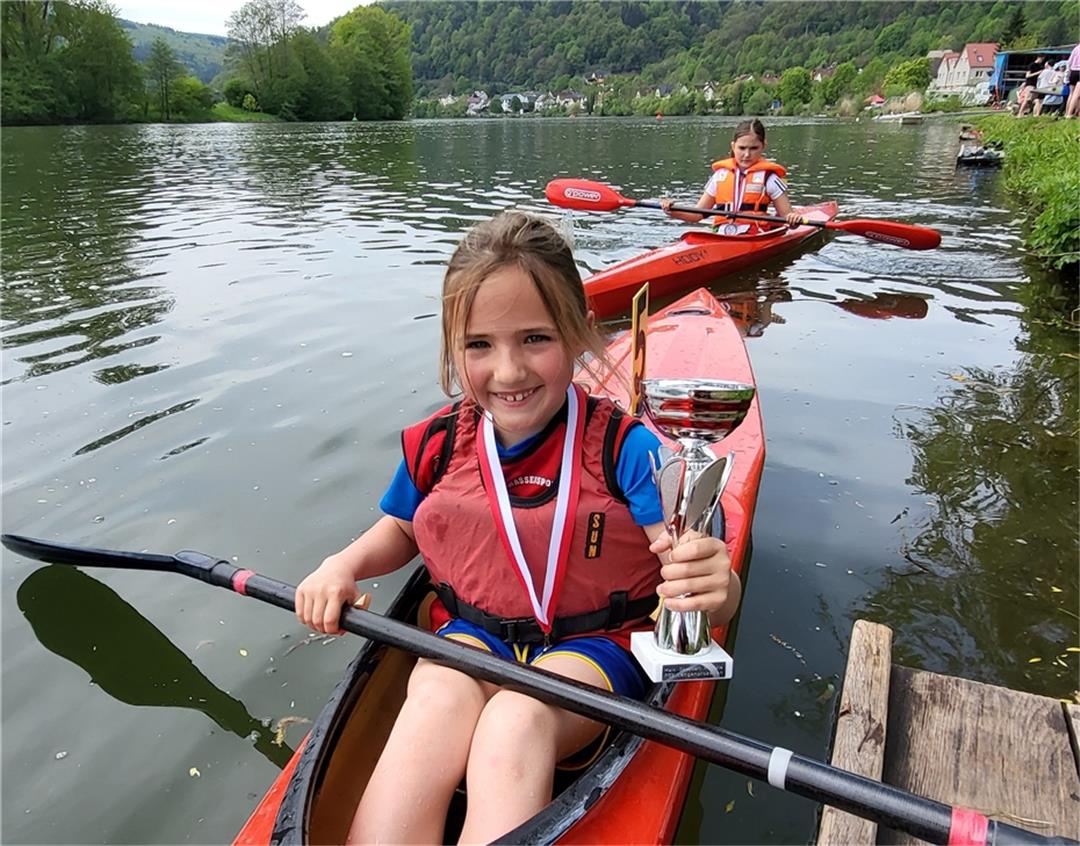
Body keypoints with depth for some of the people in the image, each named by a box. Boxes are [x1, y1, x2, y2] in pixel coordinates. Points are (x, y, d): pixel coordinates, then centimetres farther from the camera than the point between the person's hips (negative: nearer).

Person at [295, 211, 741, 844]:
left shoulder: (624, 449, -15)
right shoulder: (437, 445, -4)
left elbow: (698, 576, -20)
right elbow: (400, 529, 17)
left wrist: (716, 588, -45)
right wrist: (346, 563, -4)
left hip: (593, 644, -2)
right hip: (473, 634, 3)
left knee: (514, 721, -35)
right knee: (439, 694, -32)